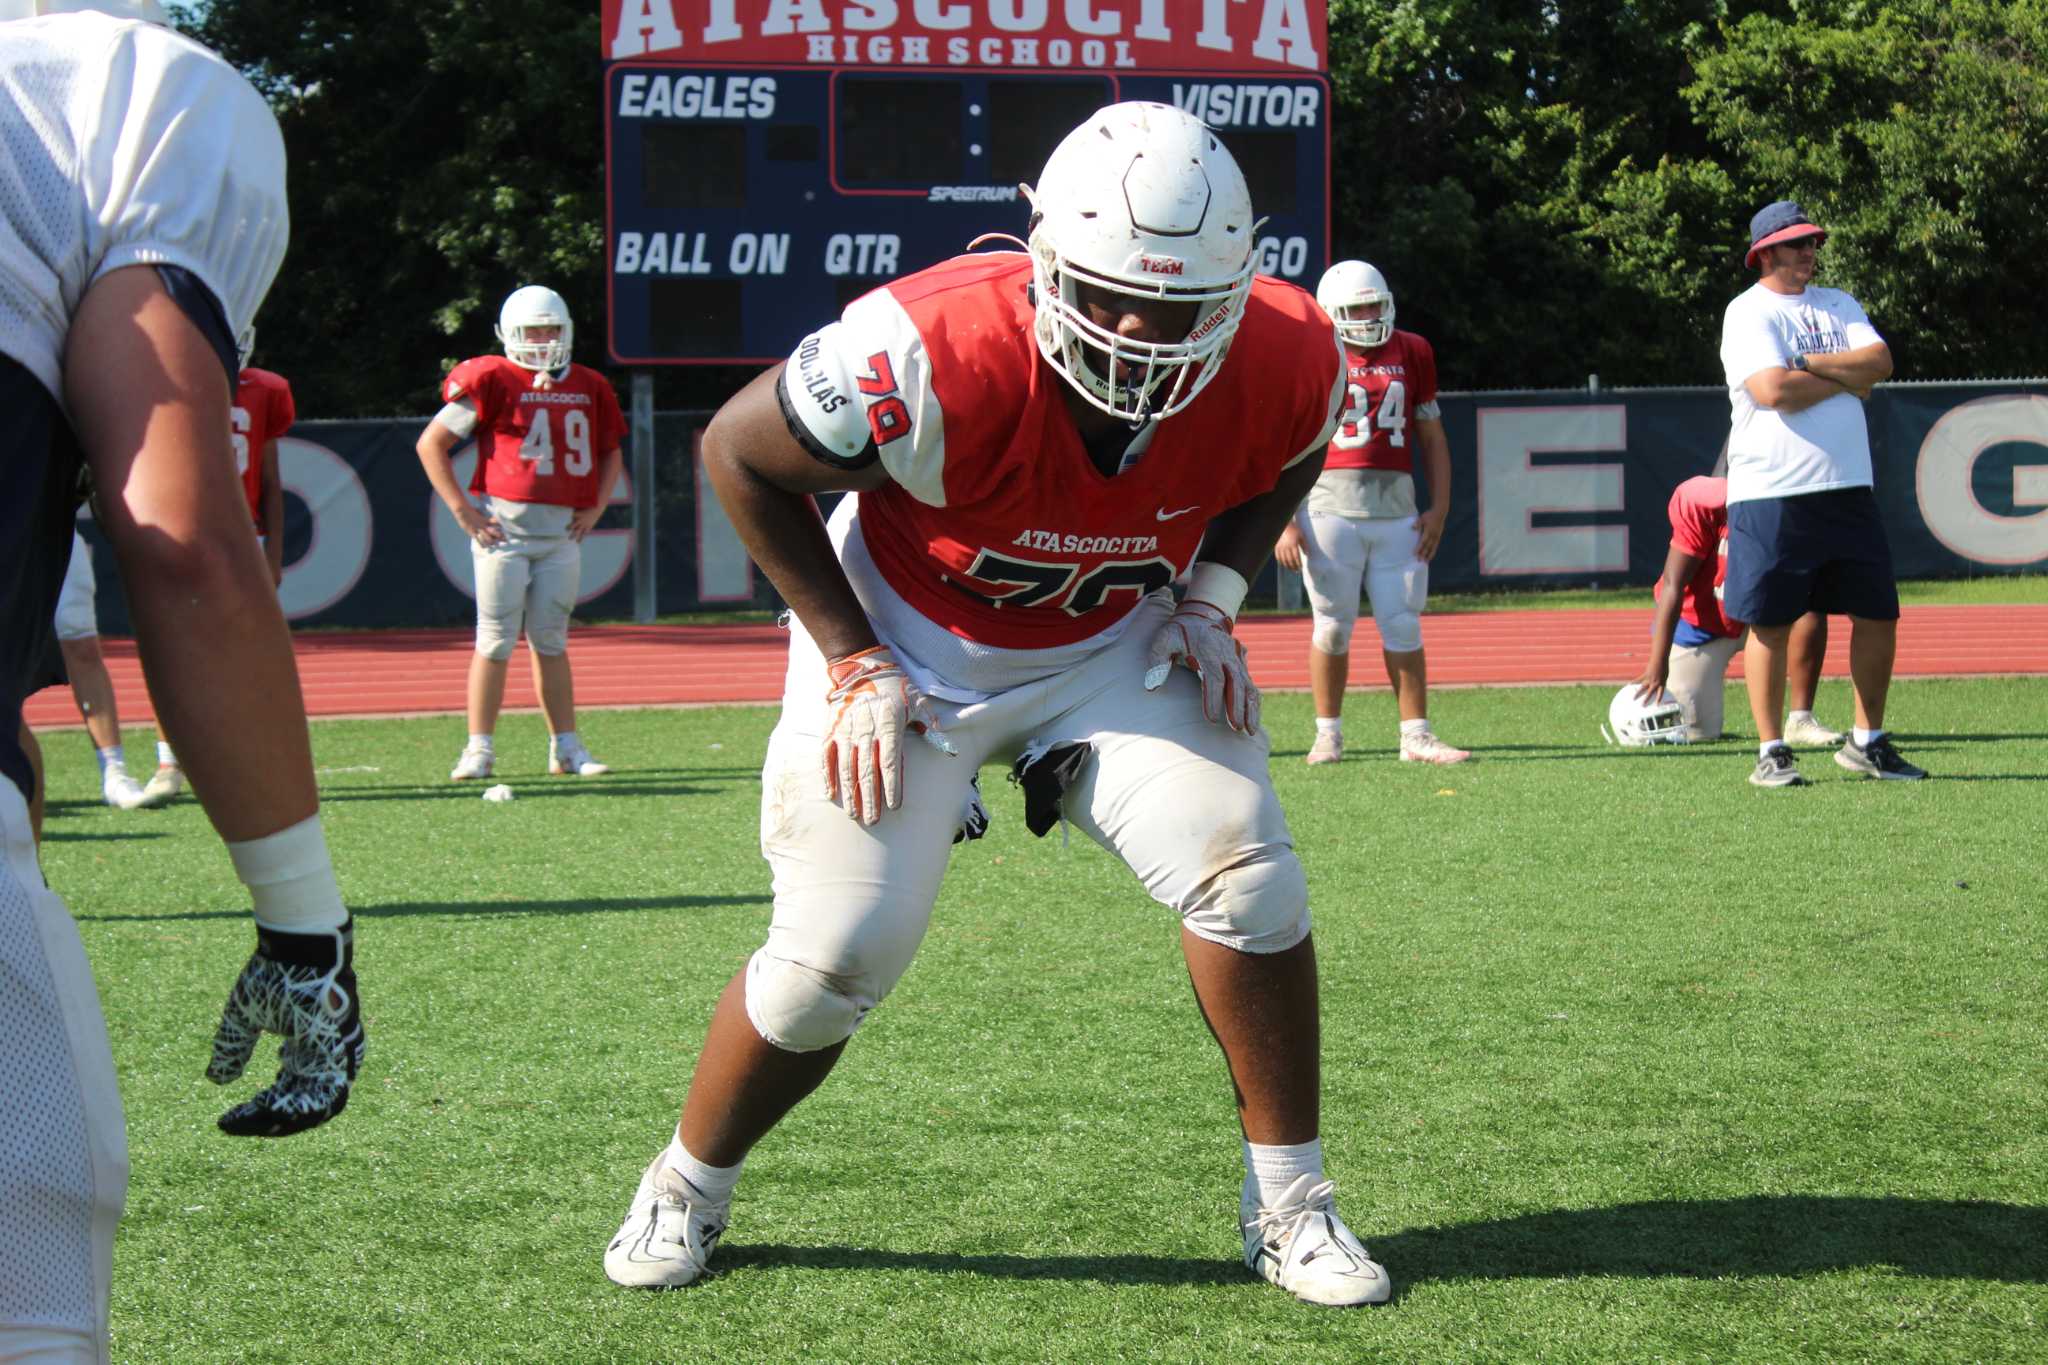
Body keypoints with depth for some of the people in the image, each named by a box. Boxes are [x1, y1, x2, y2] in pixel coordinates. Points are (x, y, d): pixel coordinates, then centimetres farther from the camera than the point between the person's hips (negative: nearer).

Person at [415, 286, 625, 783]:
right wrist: (462, 511, -7)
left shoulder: (589, 388, 10)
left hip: (563, 531, 5)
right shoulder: (492, 380, -5)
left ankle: (566, 747, 14)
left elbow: (610, 453, 26)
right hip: (504, 527, -4)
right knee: (496, 640, -3)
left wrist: (595, 507, 11)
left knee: (551, 639, 10)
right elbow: (431, 444, -4)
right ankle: (479, 749, 2)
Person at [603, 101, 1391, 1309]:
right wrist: (852, 662, -17)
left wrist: (1213, 594, -10)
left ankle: (1290, 1203, 3)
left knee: (1249, 880, -14)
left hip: (1112, 643, 3)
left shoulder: (1285, 366, -23)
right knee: (835, 960, -6)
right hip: (912, 649, -3)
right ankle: (687, 1188, 22)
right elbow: (741, 453, -18)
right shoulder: (940, 359, -36)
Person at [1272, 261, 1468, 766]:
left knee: (1403, 625, 3)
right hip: (1329, 502, -3)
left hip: (1396, 505, 3)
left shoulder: (1411, 354, 11)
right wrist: (1283, 521, -6)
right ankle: (1327, 734, 12)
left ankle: (1415, 735, 7)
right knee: (1333, 625, 2)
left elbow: (1432, 437, 17)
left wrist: (1439, 508, 8)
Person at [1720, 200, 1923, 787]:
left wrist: (1808, 363, -11)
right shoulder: (1747, 313, -3)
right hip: (1772, 494, -6)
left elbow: (1881, 361, -1)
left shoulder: (1839, 305, 16)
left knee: (1878, 613, 5)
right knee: (1770, 624, -2)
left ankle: (1867, 743, 17)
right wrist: (1848, 378, -5)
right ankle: (1771, 752, 6)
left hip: (1847, 491, 6)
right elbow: (1774, 390, -18)